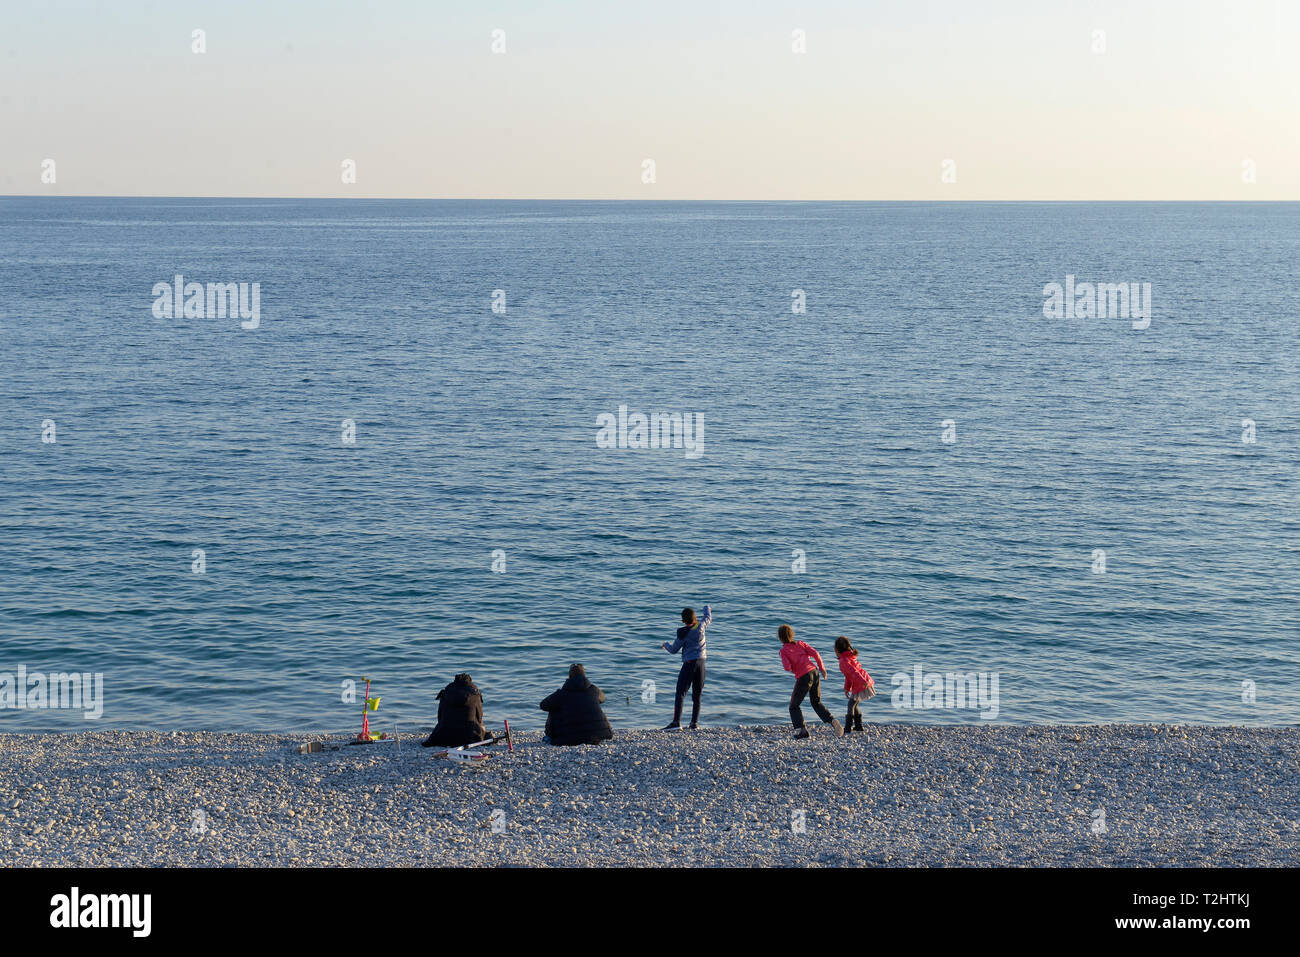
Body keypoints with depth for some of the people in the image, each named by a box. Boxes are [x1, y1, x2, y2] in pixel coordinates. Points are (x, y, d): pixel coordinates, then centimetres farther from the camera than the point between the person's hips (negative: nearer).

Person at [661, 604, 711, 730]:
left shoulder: (683, 633, -11)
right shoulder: (701, 625, 0)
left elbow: (674, 650, -1)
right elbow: (709, 617, 25)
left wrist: (665, 645, 21)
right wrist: (707, 609, 47)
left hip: (689, 663, -5)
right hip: (701, 662, 5)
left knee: (680, 693, -7)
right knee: (697, 694, 10)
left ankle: (676, 722, -18)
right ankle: (694, 723, 7)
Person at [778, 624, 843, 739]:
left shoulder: (783, 651, -1)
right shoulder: (801, 644, 12)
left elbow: (787, 667, -13)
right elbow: (815, 653, 2)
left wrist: (791, 669, 10)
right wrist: (822, 668, 10)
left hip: (803, 677, -5)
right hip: (815, 673, 5)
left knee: (794, 706, 10)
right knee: (816, 703, 22)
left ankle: (801, 729, -8)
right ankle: (833, 721, 2)